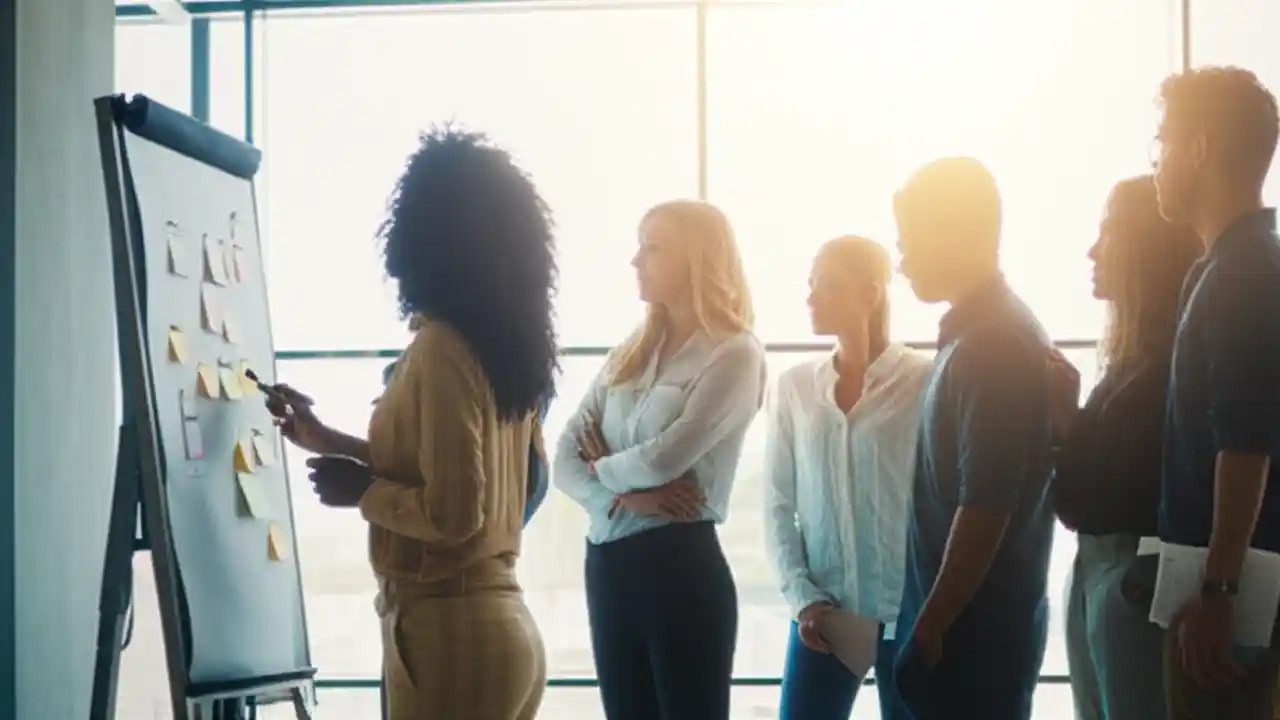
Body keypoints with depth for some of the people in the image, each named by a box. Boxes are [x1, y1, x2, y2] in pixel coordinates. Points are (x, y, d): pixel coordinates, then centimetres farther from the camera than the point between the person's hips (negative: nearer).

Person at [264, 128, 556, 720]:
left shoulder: (442, 348, -16)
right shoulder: (503, 342, 9)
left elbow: (450, 513, -20)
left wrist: (361, 488, -4)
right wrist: (325, 440, 26)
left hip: (448, 632, -9)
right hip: (502, 624, 9)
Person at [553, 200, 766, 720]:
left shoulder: (734, 353, -6)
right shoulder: (631, 352, 13)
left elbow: (667, 457, -17)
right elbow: (566, 458, 6)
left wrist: (602, 468, 2)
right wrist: (622, 495, -14)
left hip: (681, 565, -6)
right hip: (608, 563, 7)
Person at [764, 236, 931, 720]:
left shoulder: (924, 381, -5)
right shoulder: (794, 386, 6)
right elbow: (779, 504, 7)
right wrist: (803, 598, -3)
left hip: (910, 612, -3)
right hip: (825, 612, 3)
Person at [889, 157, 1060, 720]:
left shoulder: (992, 346, -18)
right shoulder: (988, 332, 12)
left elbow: (984, 508, -22)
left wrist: (930, 627, -16)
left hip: (972, 625, -9)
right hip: (969, 617, 9)